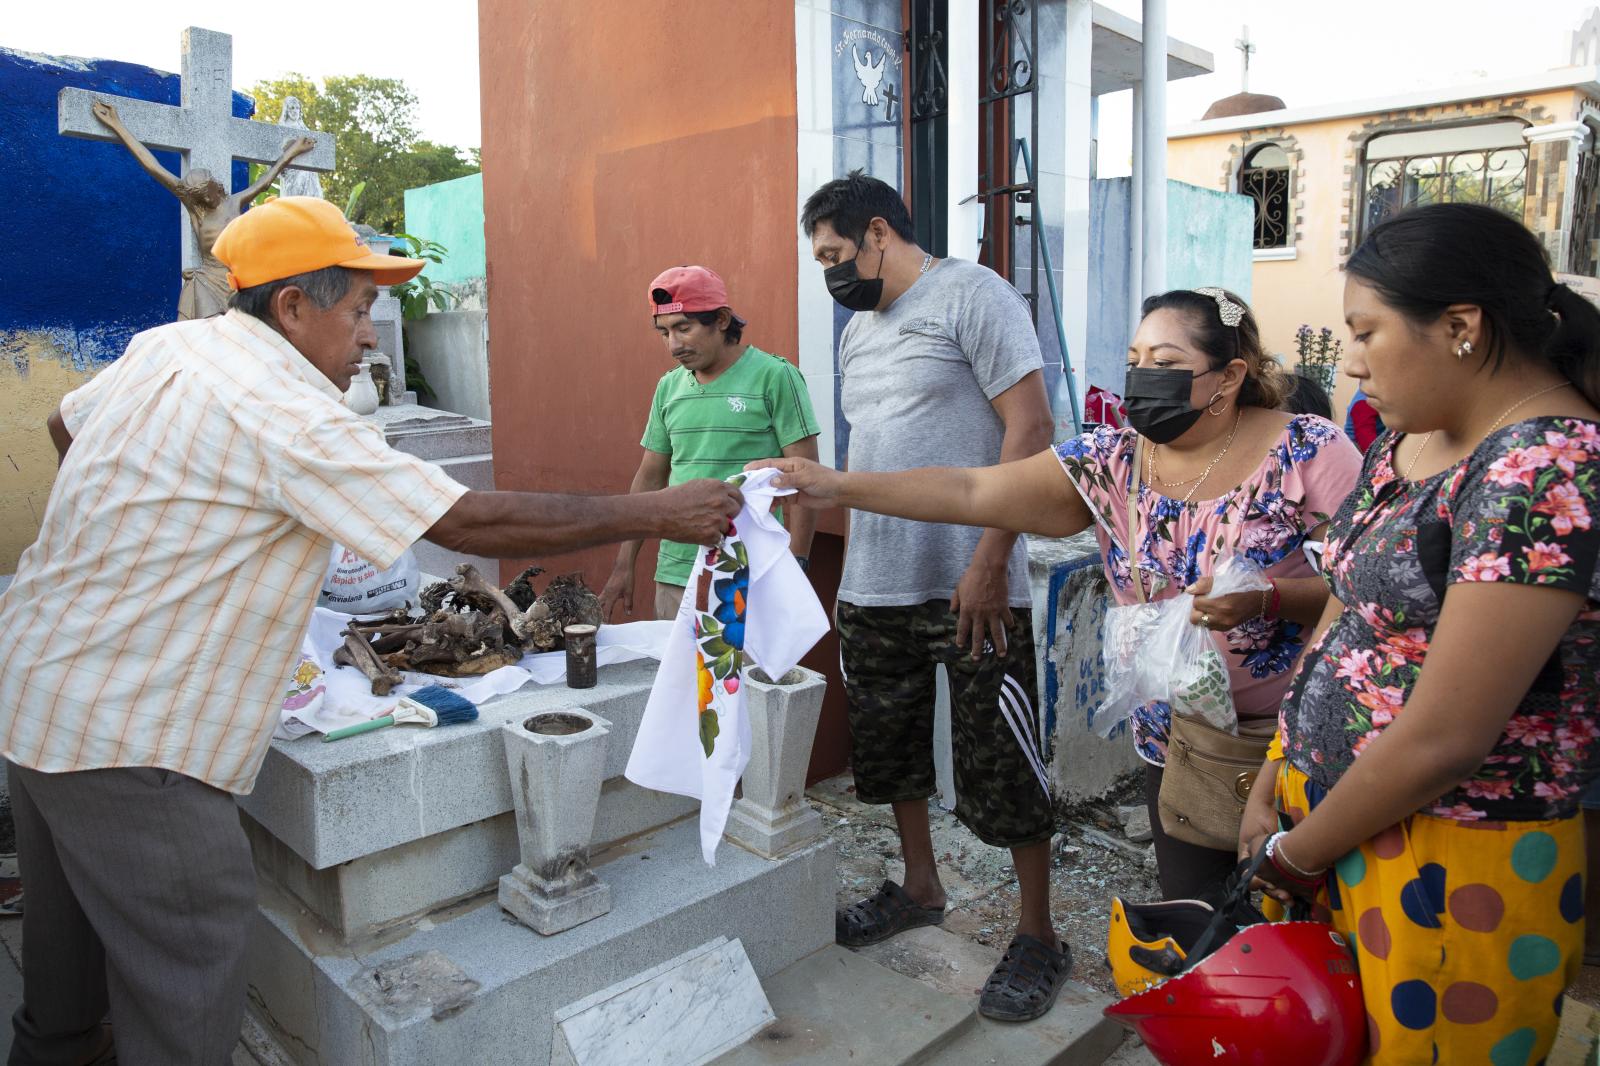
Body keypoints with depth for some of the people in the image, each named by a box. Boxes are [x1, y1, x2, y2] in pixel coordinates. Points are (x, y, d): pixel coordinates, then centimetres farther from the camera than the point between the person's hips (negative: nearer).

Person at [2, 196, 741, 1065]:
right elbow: (474, 523, -27)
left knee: (74, 920, 29)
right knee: (188, 973, 0)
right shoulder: (288, 416, -25)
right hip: (124, 738, -10)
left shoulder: (165, 345, 3)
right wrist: (657, 515, -23)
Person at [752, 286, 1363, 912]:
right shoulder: (1111, 462, -6)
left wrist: (1267, 597, -31)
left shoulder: (1310, 451, -13)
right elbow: (972, 493, -13)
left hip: (1294, 742, -2)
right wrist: (840, 487, -21)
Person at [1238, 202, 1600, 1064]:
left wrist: (1296, 853, -10)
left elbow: (1440, 739, -24)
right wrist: (1271, 786, 4)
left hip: (1448, 856, -7)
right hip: (1323, 800, 7)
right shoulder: (1408, 438, 6)